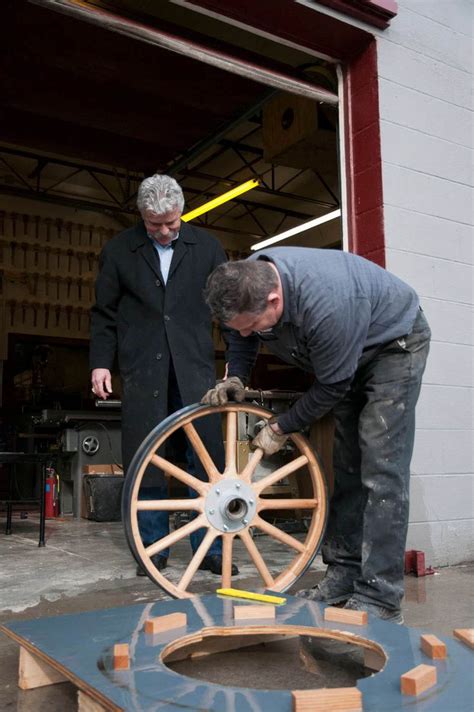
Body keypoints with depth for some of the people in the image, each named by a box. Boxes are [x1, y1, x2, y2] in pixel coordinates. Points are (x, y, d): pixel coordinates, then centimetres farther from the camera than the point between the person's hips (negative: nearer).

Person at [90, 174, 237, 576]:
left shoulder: (206, 247, 7)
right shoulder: (119, 251, 6)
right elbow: (104, 314, 9)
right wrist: (100, 362, 1)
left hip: (195, 367, 0)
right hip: (142, 370, 0)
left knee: (206, 459, 0)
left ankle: (210, 548, 12)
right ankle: (154, 548, 16)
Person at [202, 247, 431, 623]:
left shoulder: (326, 306, -42)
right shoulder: (249, 282, -20)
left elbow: (331, 387, -28)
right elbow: (246, 342, 3)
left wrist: (280, 428, -16)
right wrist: (234, 378, -14)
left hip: (395, 342, -7)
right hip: (349, 355, 8)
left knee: (381, 468, -15)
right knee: (346, 466, 7)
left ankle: (380, 599, -10)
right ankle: (344, 576, 16)